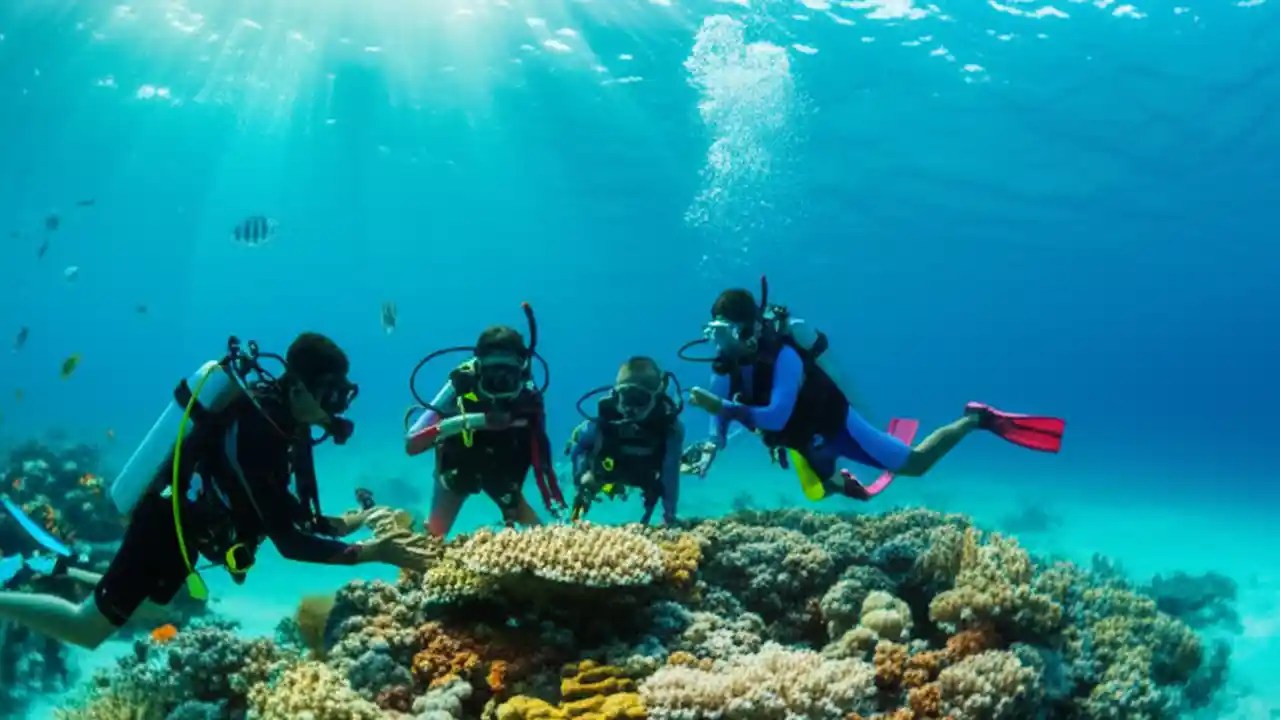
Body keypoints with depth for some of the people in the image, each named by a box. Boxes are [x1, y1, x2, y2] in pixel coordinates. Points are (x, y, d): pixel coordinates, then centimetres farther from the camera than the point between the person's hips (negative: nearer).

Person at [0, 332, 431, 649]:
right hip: (165, 524, -9)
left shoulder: (285, 417, -7)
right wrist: (368, 553, -42)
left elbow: (289, 511, 3)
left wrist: (342, 524, -10)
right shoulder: (255, 429, -36)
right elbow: (287, 540, -37)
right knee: (88, 629, 4)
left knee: (146, 612, 31)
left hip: (185, 523, 9)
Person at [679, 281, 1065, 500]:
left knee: (916, 464, 3)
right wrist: (711, 445, -25)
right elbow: (721, 412, -7)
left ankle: (976, 419, 21)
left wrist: (724, 407, -48)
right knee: (820, 492, 29)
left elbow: (776, 417, -46)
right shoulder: (726, 364, -15)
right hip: (804, 440, 7)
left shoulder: (782, 356, -38)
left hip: (833, 425, -7)